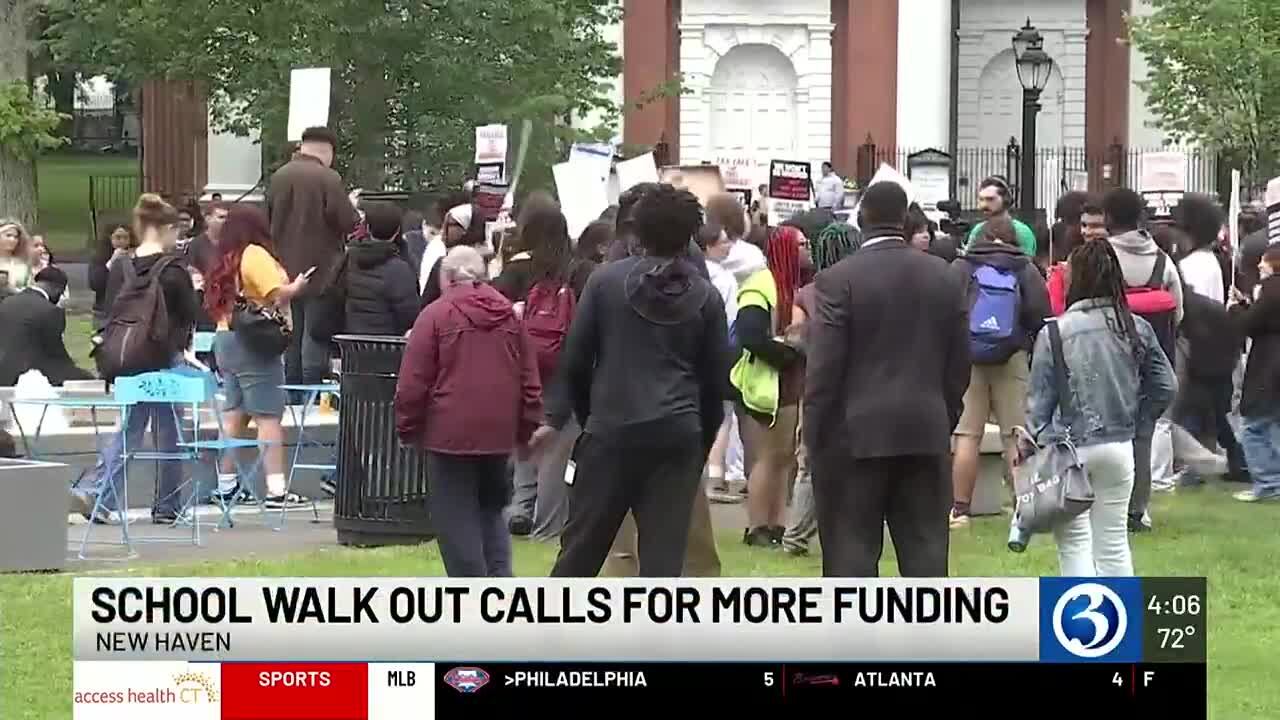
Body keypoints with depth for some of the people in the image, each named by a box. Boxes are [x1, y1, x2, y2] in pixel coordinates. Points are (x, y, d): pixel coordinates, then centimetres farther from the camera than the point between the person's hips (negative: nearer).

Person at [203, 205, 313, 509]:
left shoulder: (225, 260, 13)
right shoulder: (255, 255, -12)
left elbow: (215, 304, 14)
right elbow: (276, 294, -20)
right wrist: (296, 287, -3)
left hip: (225, 339, 9)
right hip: (254, 344, -9)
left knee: (234, 415, 15)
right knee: (269, 417, -9)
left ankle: (226, 484, 19)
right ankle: (276, 489, -14)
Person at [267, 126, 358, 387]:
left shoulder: (279, 176, 4)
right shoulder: (328, 178, -14)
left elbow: (267, 218, 12)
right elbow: (348, 222, -14)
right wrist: (352, 206, 6)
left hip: (285, 268, 6)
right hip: (320, 268, -6)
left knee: (290, 339, 13)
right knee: (315, 338, -3)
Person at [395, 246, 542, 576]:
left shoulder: (436, 314, -7)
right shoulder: (509, 316, 8)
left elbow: (412, 383, -8)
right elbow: (530, 381, 10)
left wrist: (408, 429, 3)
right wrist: (527, 429, 16)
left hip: (451, 432, -5)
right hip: (499, 433, 5)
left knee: (456, 517, 2)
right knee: (491, 509, 18)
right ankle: (501, 581, 4)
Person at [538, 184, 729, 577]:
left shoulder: (606, 280, -1)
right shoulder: (705, 297, 3)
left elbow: (576, 359, 1)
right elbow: (715, 379, 7)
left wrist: (558, 416, 12)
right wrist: (703, 441, 16)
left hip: (612, 430, -1)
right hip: (677, 434, 1)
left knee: (583, 542, 8)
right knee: (664, 550, 2)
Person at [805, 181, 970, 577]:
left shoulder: (838, 280, -9)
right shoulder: (944, 277, 6)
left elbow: (823, 369, -10)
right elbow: (959, 363, 9)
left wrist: (814, 437, -3)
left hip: (856, 435, -4)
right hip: (926, 435, 4)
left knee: (852, 550, 0)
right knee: (924, 548, 6)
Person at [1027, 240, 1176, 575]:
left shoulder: (1053, 333, -11)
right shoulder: (1137, 330, -1)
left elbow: (1039, 400, -6)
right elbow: (1166, 387, 4)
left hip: (1068, 449, -4)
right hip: (1119, 446, 4)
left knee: (1074, 544, 2)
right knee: (1113, 541, 13)